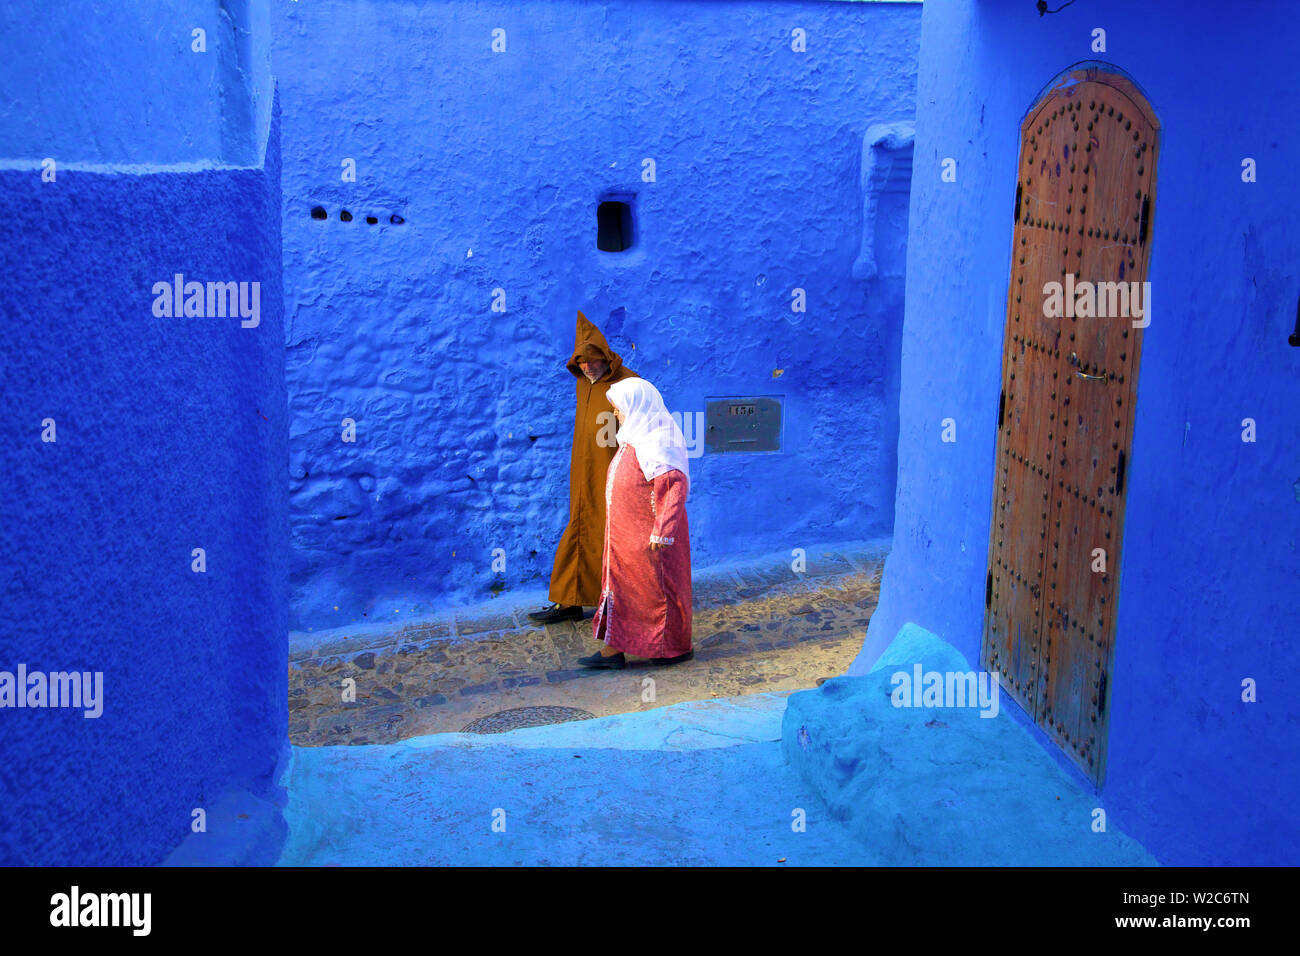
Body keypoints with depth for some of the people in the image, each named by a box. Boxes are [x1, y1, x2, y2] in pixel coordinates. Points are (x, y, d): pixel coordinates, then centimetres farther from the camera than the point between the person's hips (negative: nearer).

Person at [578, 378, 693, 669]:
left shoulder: (658, 443, -21)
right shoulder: (636, 439, 11)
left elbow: (675, 486, -26)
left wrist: (661, 531, -28)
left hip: (649, 536, -10)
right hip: (627, 534, 10)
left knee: (658, 587, 2)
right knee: (620, 583, 12)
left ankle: (676, 647, 16)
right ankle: (614, 648, 20)